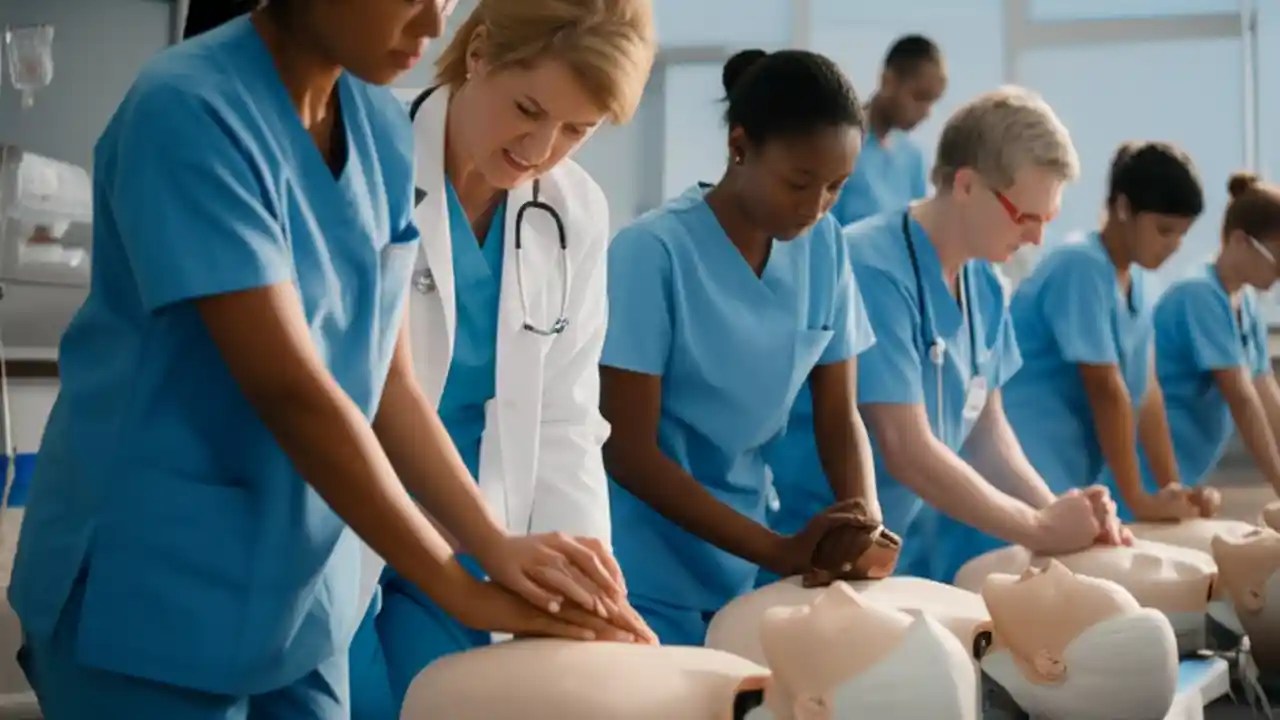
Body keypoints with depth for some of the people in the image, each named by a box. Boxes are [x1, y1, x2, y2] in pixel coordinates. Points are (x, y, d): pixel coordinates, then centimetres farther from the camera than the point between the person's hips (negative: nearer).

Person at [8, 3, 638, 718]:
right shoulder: (190, 110, -20)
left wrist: (497, 546, -14)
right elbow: (291, 390, -23)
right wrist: (465, 592, -20)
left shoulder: (385, 128, 2)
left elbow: (388, 382, -1)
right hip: (149, 592, -6)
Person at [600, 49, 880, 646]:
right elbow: (629, 453, -17)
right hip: (645, 582, -5)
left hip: (739, 572, 5)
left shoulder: (825, 250, -2)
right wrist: (780, 552, -22)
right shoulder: (653, 252, -17)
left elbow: (838, 418, 5)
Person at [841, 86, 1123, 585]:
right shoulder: (874, 272, -23)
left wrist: (1058, 512, -8)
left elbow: (986, 427, 9)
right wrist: (1040, 528, -17)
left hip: (911, 543, 7)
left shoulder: (985, 284, 2)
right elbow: (909, 453, -25)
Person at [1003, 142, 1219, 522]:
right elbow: (1106, 391, -17)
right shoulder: (1080, 268, -17)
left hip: (1071, 475, 8)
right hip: (1027, 471, -8)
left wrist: (1173, 488, 5)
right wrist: (1136, 499, -15)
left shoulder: (1139, 280, 9)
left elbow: (1145, 390, 9)